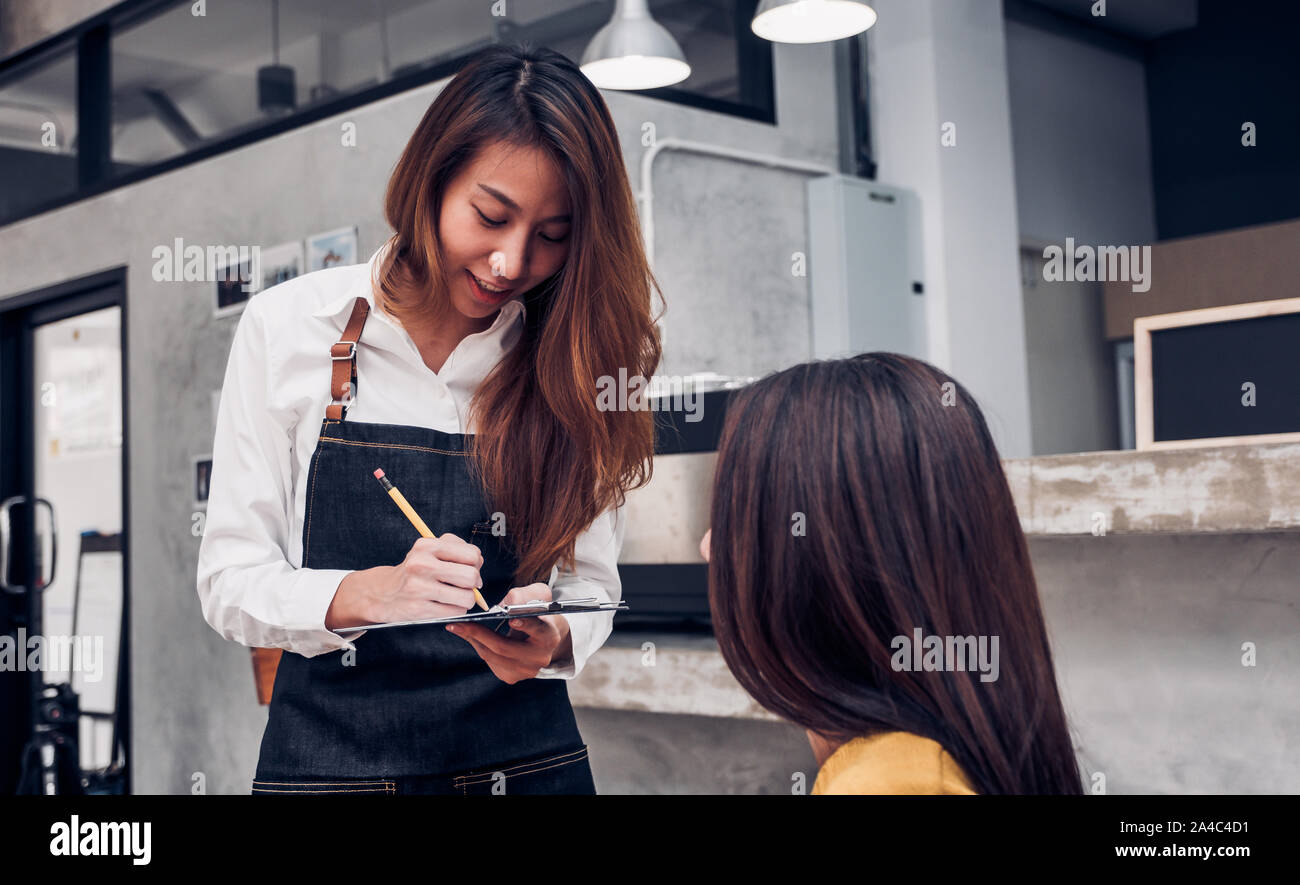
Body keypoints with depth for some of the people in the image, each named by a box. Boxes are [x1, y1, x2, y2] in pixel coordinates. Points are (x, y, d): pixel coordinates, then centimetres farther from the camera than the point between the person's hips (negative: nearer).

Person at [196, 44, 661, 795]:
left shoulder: (571, 359, -3)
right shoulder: (288, 327, -7)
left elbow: (590, 580, 0)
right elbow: (230, 579, -7)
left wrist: (553, 638, -22)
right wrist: (365, 594, -25)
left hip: (529, 760, 2)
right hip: (328, 757, -1)